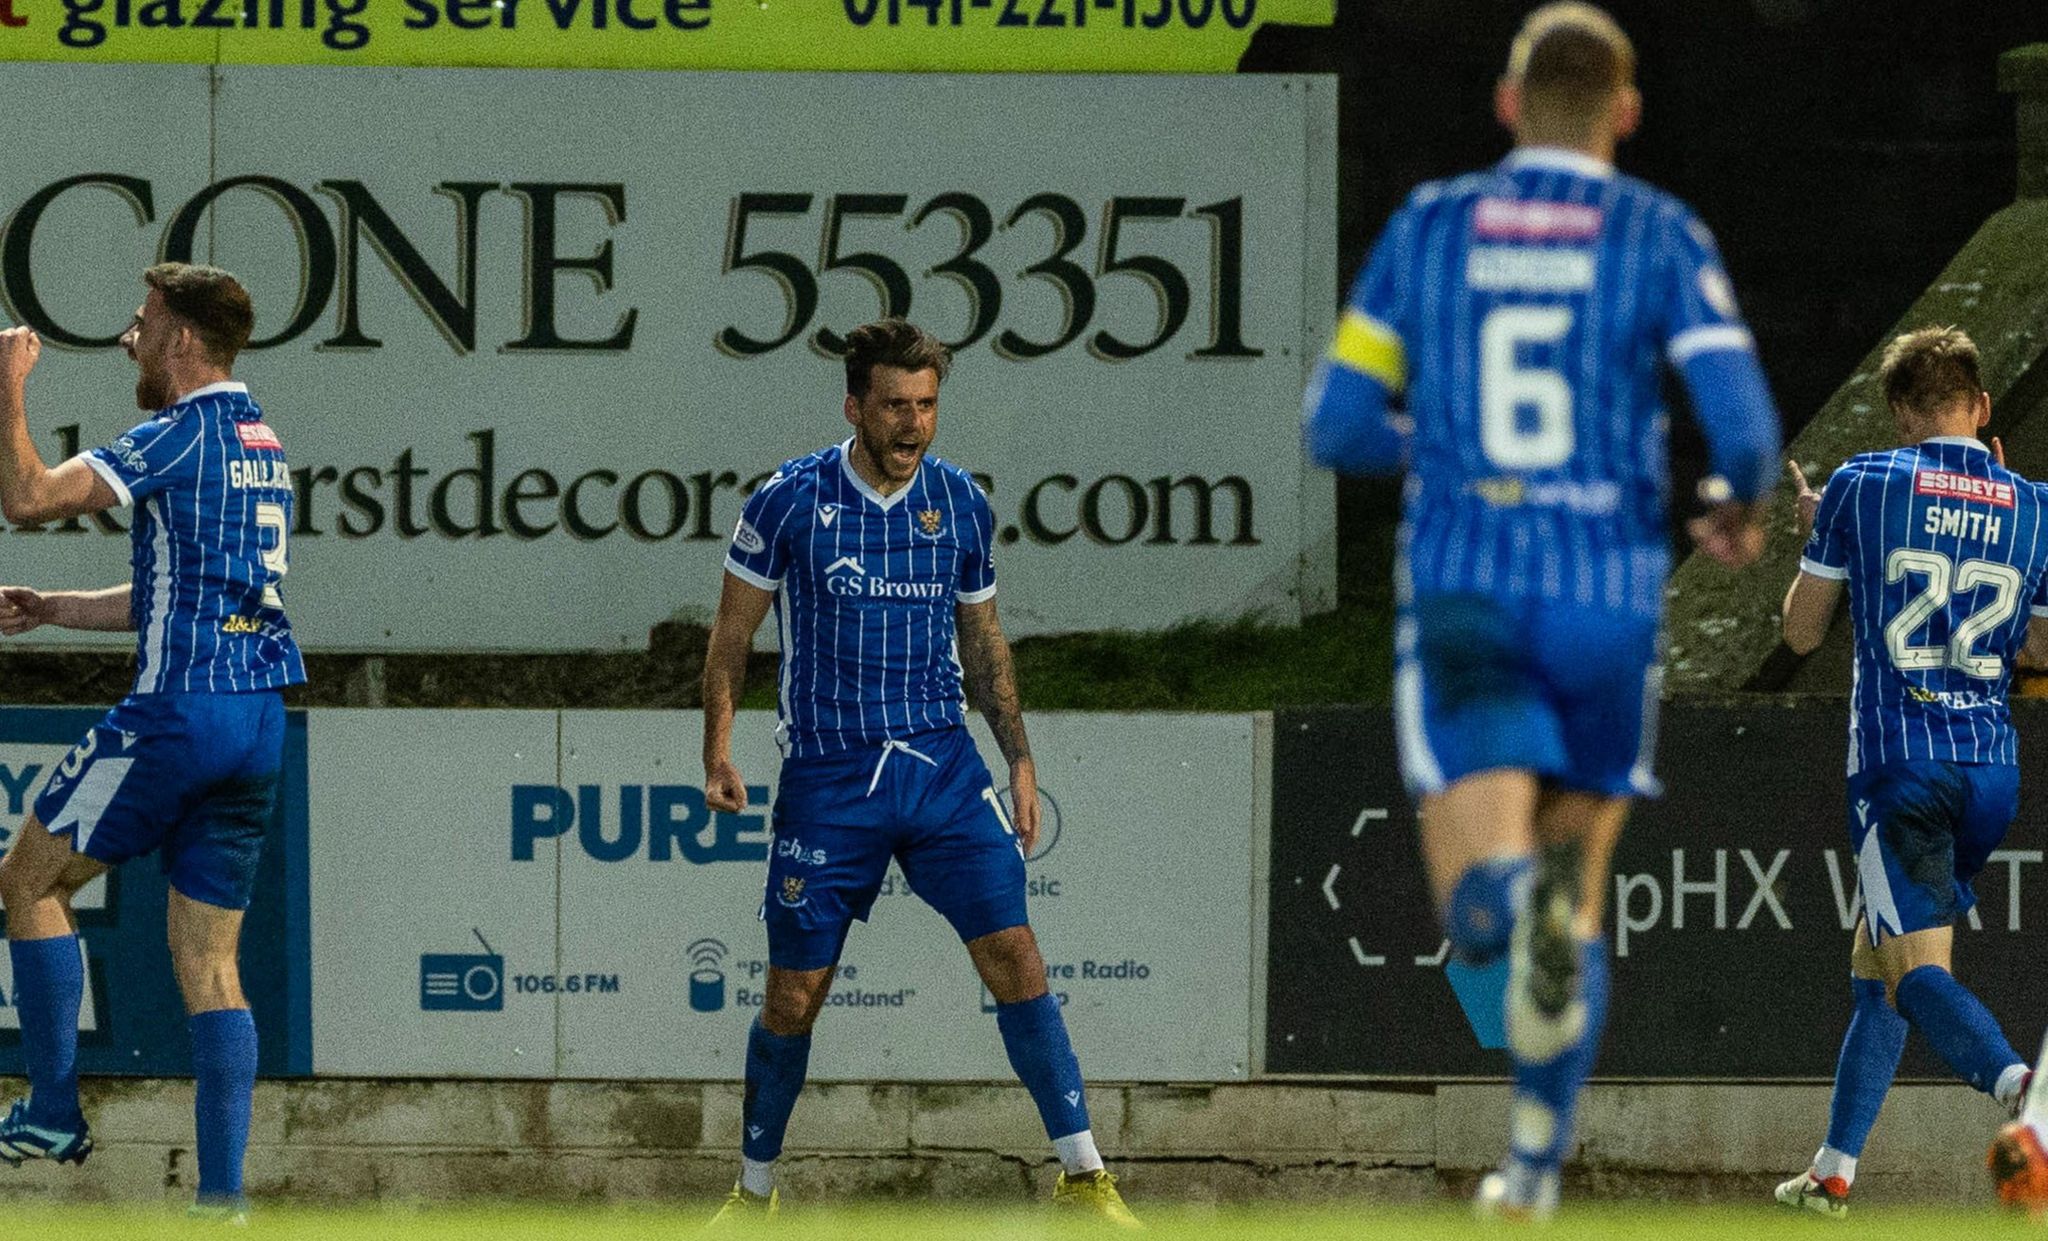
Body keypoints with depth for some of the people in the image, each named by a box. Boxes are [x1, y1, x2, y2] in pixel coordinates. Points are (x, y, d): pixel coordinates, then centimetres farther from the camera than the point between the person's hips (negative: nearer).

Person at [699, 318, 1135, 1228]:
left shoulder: (961, 503, 5)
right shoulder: (791, 500, -5)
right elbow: (733, 630, 3)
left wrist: (1019, 756, 11)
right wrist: (718, 746, -5)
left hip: (943, 768, 2)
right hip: (826, 778, -2)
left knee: (1014, 959, -8)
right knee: (793, 997, 2)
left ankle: (1082, 1177, -4)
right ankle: (753, 1194, 20)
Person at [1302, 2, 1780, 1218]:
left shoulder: (1428, 227, 7)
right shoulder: (1662, 236, 2)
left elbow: (1339, 425, 7)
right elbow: (1741, 421, -8)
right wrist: (1741, 507, 15)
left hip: (1462, 595, 0)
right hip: (1610, 601, 0)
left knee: (1480, 904, -11)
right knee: (1580, 905, 18)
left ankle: (1520, 898, -48)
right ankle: (1537, 1167, 13)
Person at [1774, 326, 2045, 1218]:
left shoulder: (1858, 487, -1)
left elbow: (1800, 631, 7)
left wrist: (1816, 533, 24)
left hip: (1898, 763, -5)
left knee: (1917, 970, -13)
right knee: (1876, 958, 20)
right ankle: (1833, 1170, 24)